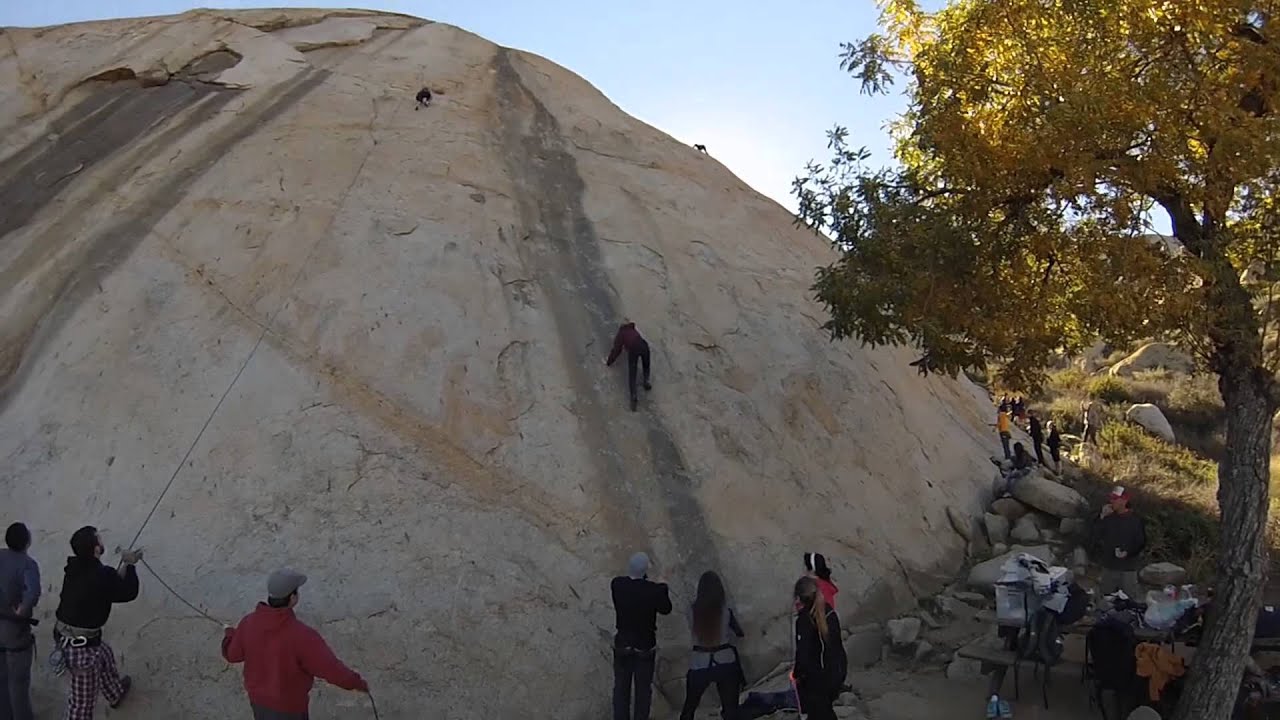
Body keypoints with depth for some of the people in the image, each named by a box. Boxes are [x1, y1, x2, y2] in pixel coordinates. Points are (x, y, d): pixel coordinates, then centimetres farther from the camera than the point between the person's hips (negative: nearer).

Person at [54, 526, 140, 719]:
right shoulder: (101, 576, -28)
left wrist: (125, 565, 2)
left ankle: (115, 693, 60)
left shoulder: (75, 567, -5)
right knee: (83, 698, 9)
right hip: (81, 645, -9)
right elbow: (130, 593, -10)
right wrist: (129, 564, 1)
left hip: (65, 635, 9)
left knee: (104, 655, 35)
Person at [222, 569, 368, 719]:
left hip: (258, 698, 5)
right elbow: (331, 669, -32)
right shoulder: (301, 635, -38)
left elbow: (233, 653, 0)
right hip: (289, 705, -5)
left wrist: (229, 634, 22)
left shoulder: (249, 623, -20)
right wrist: (357, 682, -14)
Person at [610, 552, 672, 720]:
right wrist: (664, 590, 10)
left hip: (622, 643, 2)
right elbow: (666, 609, -5)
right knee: (643, 688, 15)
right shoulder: (654, 590, -24)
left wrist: (641, 579, 6)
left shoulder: (616, 584, -16)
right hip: (645, 645, -2)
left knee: (621, 686, 16)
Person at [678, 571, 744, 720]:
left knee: (689, 706, 20)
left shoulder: (693, 609, -7)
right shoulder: (725, 609, -9)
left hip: (699, 663, 2)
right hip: (725, 662, -1)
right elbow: (739, 632, 5)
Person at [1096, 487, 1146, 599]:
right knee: (1106, 598, 17)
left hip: (1128, 568, -5)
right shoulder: (1109, 517, 2)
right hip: (1109, 566, 5)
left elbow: (1141, 543, -7)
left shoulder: (1135, 519, -11)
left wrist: (1128, 553, -22)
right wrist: (1102, 517, -12)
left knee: (1130, 600, 3)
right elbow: (1097, 535, -3)